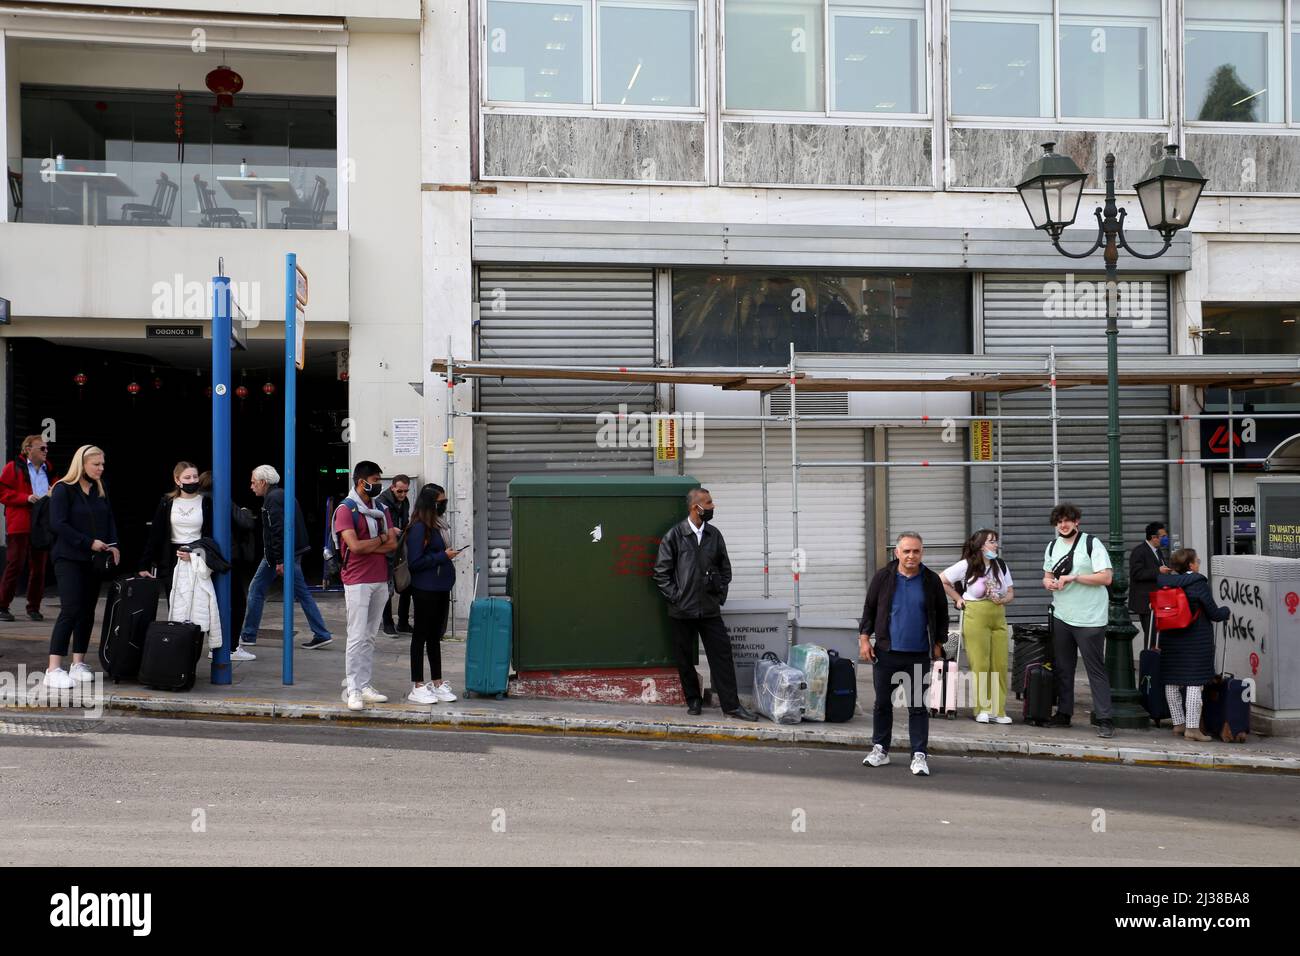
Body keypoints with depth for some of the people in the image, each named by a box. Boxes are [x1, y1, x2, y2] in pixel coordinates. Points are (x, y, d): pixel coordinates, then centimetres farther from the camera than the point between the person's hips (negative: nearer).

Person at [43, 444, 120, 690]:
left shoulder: (100, 490, 13)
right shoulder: (63, 489, -7)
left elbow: (110, 520, 16)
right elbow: (58, 524, -13)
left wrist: (113, 546, -2)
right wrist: (89, 542, -17)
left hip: (94, 560, 6)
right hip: (69, 559, -6)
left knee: (88, 612, 7)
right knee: (70, 610, -12)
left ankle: (78, 663, 16)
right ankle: (54, 670, -10)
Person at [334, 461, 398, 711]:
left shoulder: (381, 509, 13)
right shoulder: (346, 510, -7)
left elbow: (393, 544, 2)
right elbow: (355, 546, -19)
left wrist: (367, 547, -11)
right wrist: (381, 539, -4)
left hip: (380, 581, 7)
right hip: (357, 582, -6)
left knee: (370, 636, 10)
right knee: (357, 637, -8)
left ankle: (365, 685, 15)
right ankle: (353, 689, -4)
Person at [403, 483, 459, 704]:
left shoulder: (438, 525, 10)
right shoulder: (418, 528, -16)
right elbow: (415, 562, -18)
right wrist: (443, 556, -15)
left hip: (441, 590, 8)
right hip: (425, 592, -8)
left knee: (436, 636, 15)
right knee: (421, 636, 1)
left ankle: (437, 683, 24)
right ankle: (417, 687, 9)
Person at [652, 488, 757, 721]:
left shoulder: (714, 535, 6)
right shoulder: (674, 535, -6)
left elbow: (725, 567, 15)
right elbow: (661, 571, -4)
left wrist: (721, 593, 5)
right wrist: (674, 597, -8)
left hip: (710, 610, 2)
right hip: (682, 611, -2)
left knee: (722, 655, -1)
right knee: (685, 659, 8)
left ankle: (731, 705, 2)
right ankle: (693, 700, 24)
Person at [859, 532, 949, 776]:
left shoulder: (931, 581, 1)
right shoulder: (883, 577, 0)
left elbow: (942, 614, 11)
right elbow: (869, 609, 7)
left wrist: (938, 643, 8)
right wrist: (864, 637, 1)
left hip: (919, 655, 0)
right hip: (886, 653, 1)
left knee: (918, 707, 3)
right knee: (882, 703, 11)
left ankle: (919, 756, 9)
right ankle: (880, 750, 24)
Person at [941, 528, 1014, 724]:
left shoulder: (1001, 565, 9)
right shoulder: (967, 565, -5)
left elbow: (1011, 593, 12)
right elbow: (941, 580, -1)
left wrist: (1002, 600, -9)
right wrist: (958, 599, 0)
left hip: (998, 618, 4)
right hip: (976, 618, -4)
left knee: (1000, 665, 1)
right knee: (980, 666, -3)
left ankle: (998, 710, 9)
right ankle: (982, 710, 7)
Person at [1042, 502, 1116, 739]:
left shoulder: (1091, 543, -7)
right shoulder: (1053, 546, 12)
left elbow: (1106, 578, -14)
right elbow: (1047, 575, 21)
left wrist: (1073, 578, -19)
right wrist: (1048, 582, -3)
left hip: (1089, 619, -6)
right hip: (1061, 616, 6)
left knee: (1096, 669, -5)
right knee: (1062, 667, 12)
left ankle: (1104, 720, -3)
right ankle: (1063, 713, 22)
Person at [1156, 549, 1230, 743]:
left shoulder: (1164, 582, 0)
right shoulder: (1199, 584, -13)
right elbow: (1214, 613, -6)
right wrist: (1227, 611, 13)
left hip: (1169, 639, 5)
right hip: (1196, 640, -5)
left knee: (1171, 681, 11)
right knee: (1194, 683, -1)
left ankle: (1178, 723, 19)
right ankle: (1192, 727, -3)